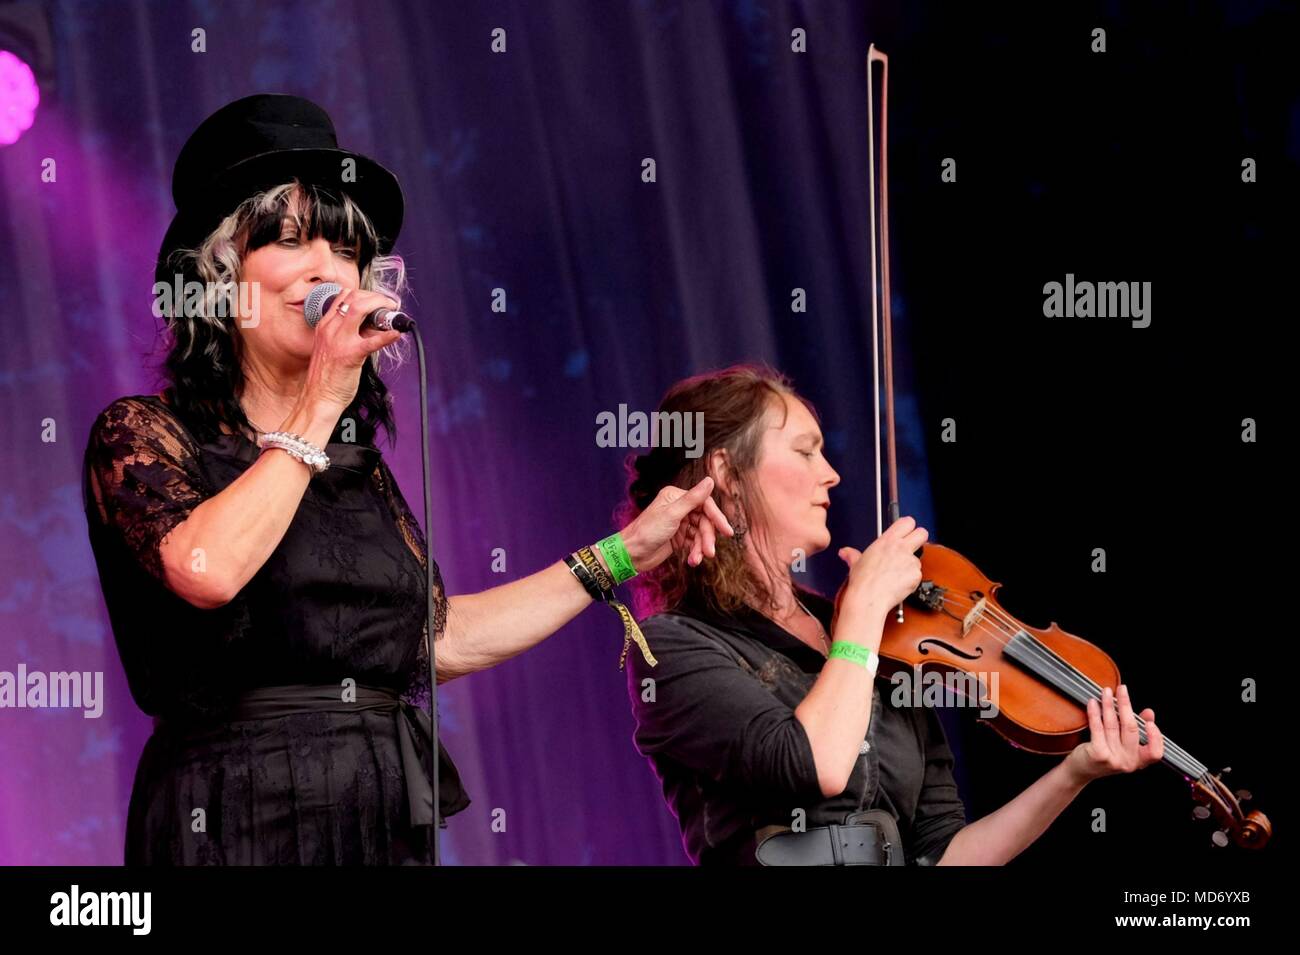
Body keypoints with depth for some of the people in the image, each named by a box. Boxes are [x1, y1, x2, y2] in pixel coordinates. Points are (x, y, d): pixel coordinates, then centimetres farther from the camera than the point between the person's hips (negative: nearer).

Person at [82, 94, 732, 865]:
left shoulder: (356, 461, 16)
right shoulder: (142, 433, -2)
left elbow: (438, 637, 18)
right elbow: (207, 570, -21)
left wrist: (623, 554, 21)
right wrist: (319, 407, -11)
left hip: (391, 820, 6)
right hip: (238, 822, -6)